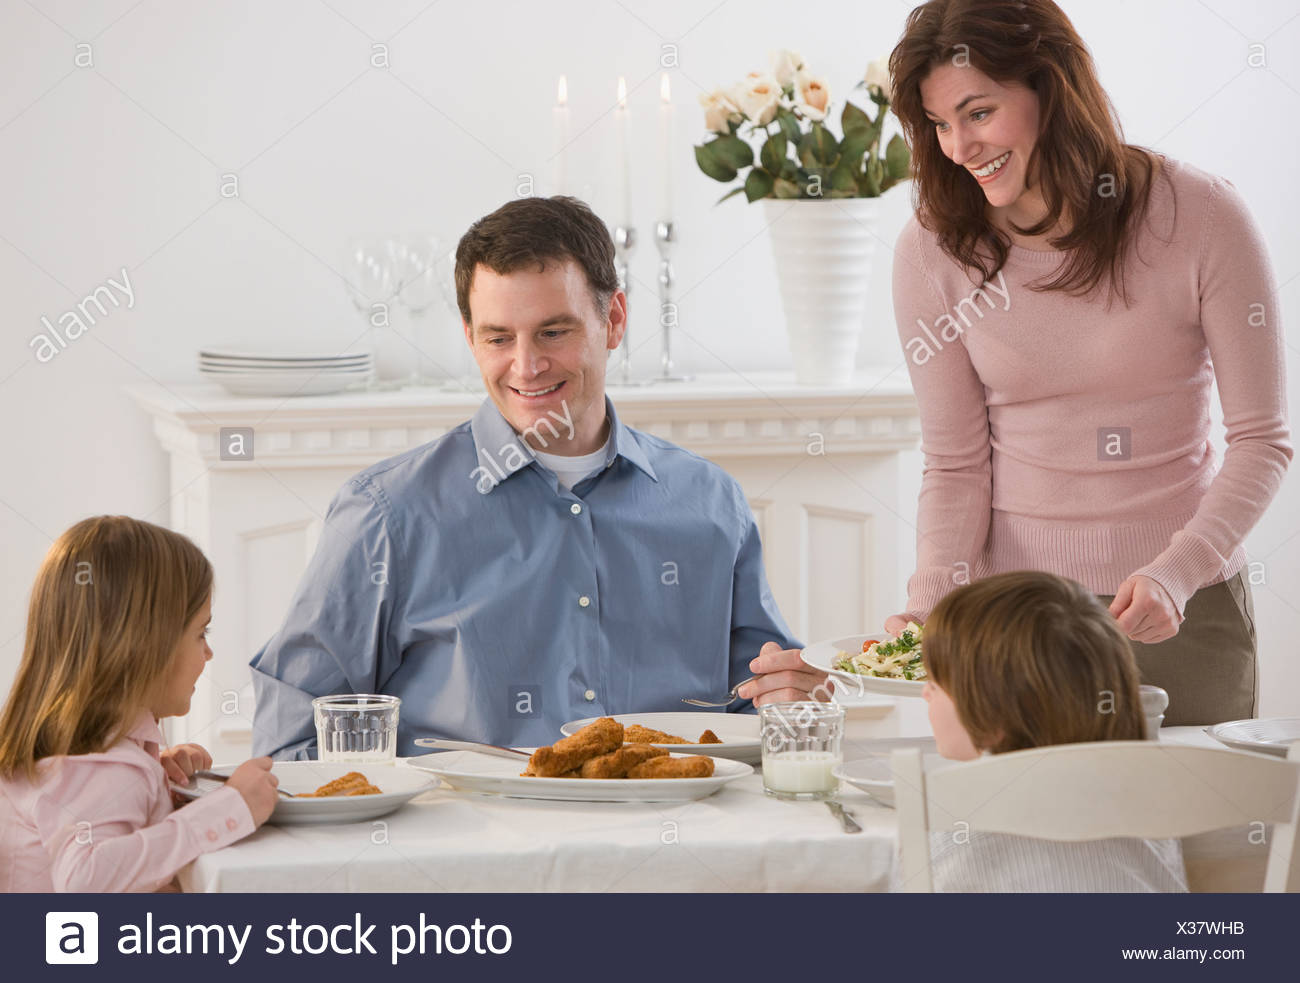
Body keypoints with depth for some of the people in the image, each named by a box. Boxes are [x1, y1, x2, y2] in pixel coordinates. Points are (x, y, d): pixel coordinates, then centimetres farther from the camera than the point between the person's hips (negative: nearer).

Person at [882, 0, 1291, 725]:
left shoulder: (1200, 215, -11)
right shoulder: (932, 251, -6)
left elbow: (1263, 439, -8)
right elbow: (955, 466, -2)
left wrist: (1174, 575, -22)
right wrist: (932, 608, -18)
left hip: (1184, 607, -1)